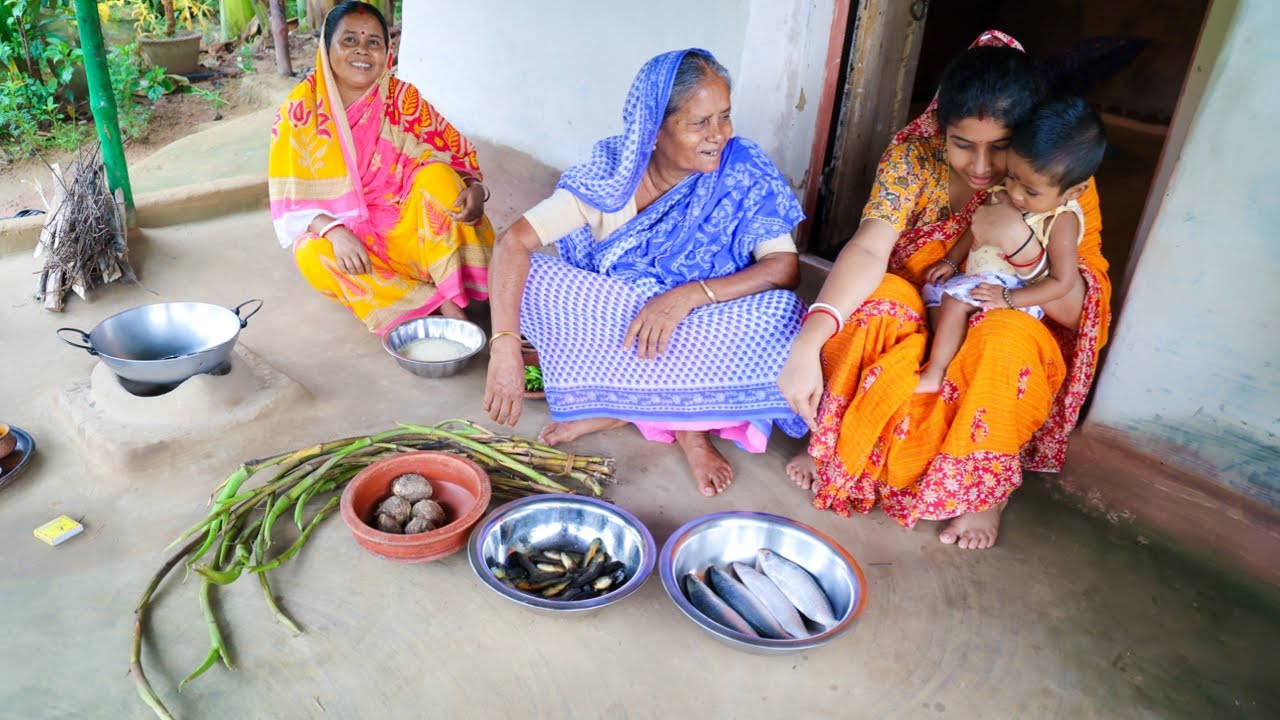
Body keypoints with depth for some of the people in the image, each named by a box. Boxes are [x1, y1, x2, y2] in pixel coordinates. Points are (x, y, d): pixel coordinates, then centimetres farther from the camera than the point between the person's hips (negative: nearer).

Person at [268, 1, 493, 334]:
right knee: (312, 255, -32)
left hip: (406, 232, 1)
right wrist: (335, 232, -31)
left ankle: (454, 300, -28)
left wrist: (475, 188, -27)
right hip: (339, 236, 0)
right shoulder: (301, 109, -10)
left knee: (436, 173, -24)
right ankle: (437, 304, -26)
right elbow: (292, 201, -11)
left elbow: (459, 154, -4)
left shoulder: (403, 98, -6)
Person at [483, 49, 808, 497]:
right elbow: (514, 242, -21)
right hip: (614, 326, 1)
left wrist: (690, 295, -36)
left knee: (781, 315, -31)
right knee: (530, 277, -25)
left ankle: (616, 404, -15)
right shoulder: (612, 173, -14)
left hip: (700, 334, 0)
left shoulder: (745, 175, -13)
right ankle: (680, 416, -17)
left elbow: (785, 268, -21)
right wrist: (504, 347, -36)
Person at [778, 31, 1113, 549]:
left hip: (1004, 345, -1)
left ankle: (985, 487, -11)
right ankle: (834, 443, -9)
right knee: (876, 298, -30)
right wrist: (808, 342, -45)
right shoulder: (915, 153, -15)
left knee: (1005, 334, -34)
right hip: (918, 323, 1)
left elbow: (1082, 312, -18)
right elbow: (868, 249, -28)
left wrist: (1024, 245, -38)